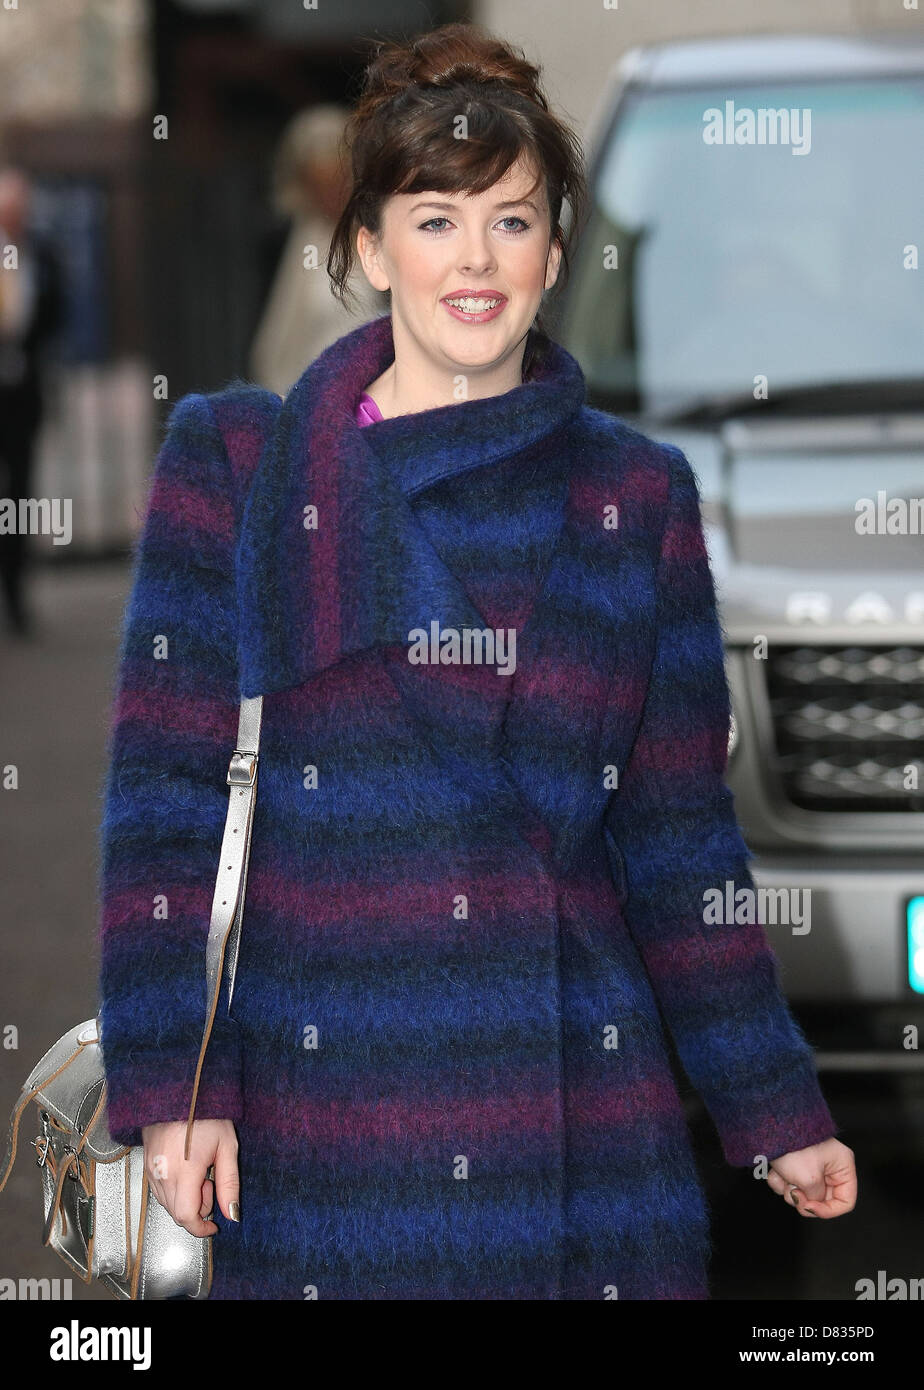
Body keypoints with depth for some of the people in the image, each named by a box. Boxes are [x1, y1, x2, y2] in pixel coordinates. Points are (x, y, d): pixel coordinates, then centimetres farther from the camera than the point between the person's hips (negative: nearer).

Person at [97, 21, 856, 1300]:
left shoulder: (637, 497, 8)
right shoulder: (235, 463, 3)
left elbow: (681, 834, 11)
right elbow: (163, 796, 0)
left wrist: (773, 1107, 9)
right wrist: (169, 1081, -7)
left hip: (584, 1113, 2)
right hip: (321, 1114, -1)